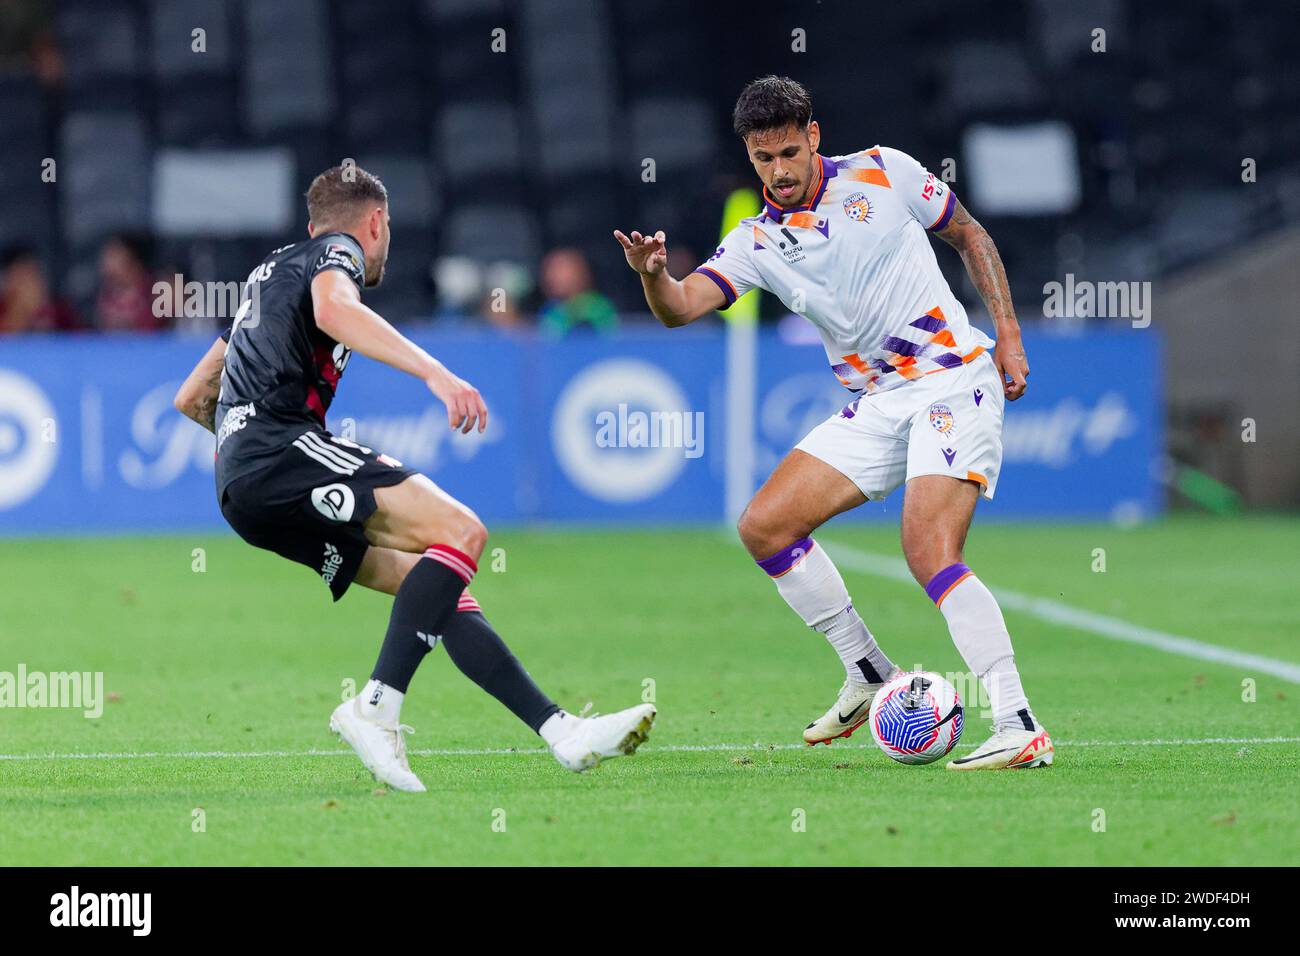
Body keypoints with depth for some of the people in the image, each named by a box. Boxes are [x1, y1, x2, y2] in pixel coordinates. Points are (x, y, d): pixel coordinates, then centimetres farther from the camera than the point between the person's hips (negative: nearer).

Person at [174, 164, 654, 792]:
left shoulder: (270, 274, 33)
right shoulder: (338, 250, 7)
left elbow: (191, 398, 37)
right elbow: (334, 311, -21)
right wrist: (435, 372, -31)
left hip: (242, 491, 9)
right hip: (281, 443, -9)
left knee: (432, 581, 6)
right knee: (460, 530, -19)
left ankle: (563, 733, -2)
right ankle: (377, 709, -30)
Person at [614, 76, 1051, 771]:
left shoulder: (883, 173, -4)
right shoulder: (758, 242, 3)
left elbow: (970, 236, 9)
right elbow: (683, 306, -12)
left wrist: (1009, 336, 0)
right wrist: (653, 274, -35)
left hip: (954, 380, -6)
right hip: (875, 405, 6)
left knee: (930, 555, -24)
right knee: (765, 526, -3)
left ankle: (1020, 730, -28)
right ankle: (869, 675, 11)